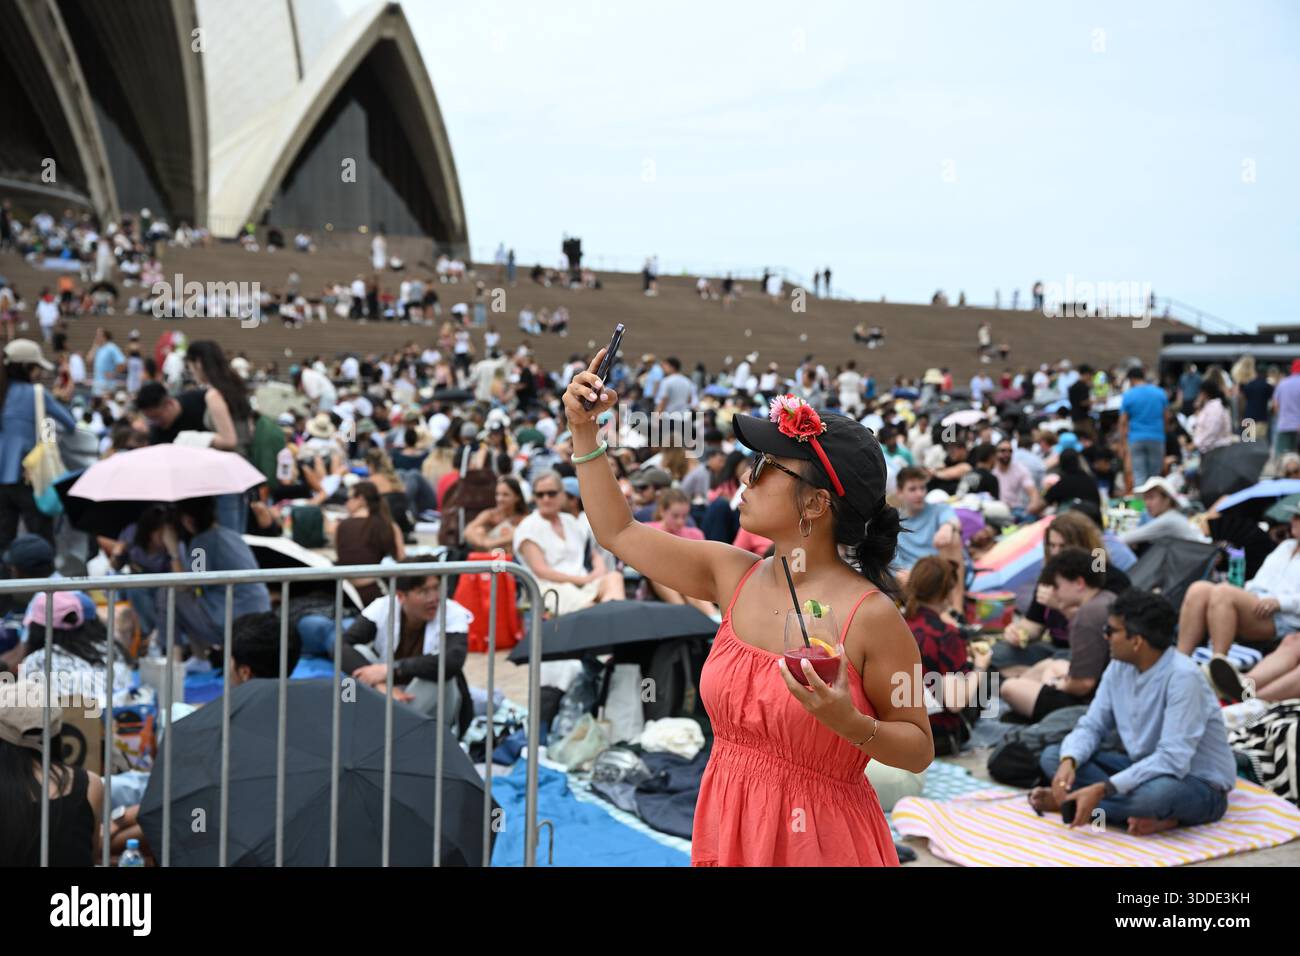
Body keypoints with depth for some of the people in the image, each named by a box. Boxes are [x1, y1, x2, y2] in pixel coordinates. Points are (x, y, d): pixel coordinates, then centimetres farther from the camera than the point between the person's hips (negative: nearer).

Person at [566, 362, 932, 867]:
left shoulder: (870, 616, -18)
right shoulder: (734, 574, -2)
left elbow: (919, 750, -10)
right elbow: (618, 532, 8)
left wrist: (851, 724, -28)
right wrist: (583, 430, 5)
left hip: (820, 839, -5)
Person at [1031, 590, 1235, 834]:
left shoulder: (1182, 676, -27)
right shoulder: (1119, 667, -4)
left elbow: (1172, 760, -32)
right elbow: (1092, 726, 0)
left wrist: (1101, 789, -36)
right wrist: (1069, 761, -22)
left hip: (1199, 785, -7)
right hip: (1145, 768, 7)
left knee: (1159, 792, -42)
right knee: (1051, 756, -7)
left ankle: (1070, 802, -17)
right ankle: (1151, 814, -17)